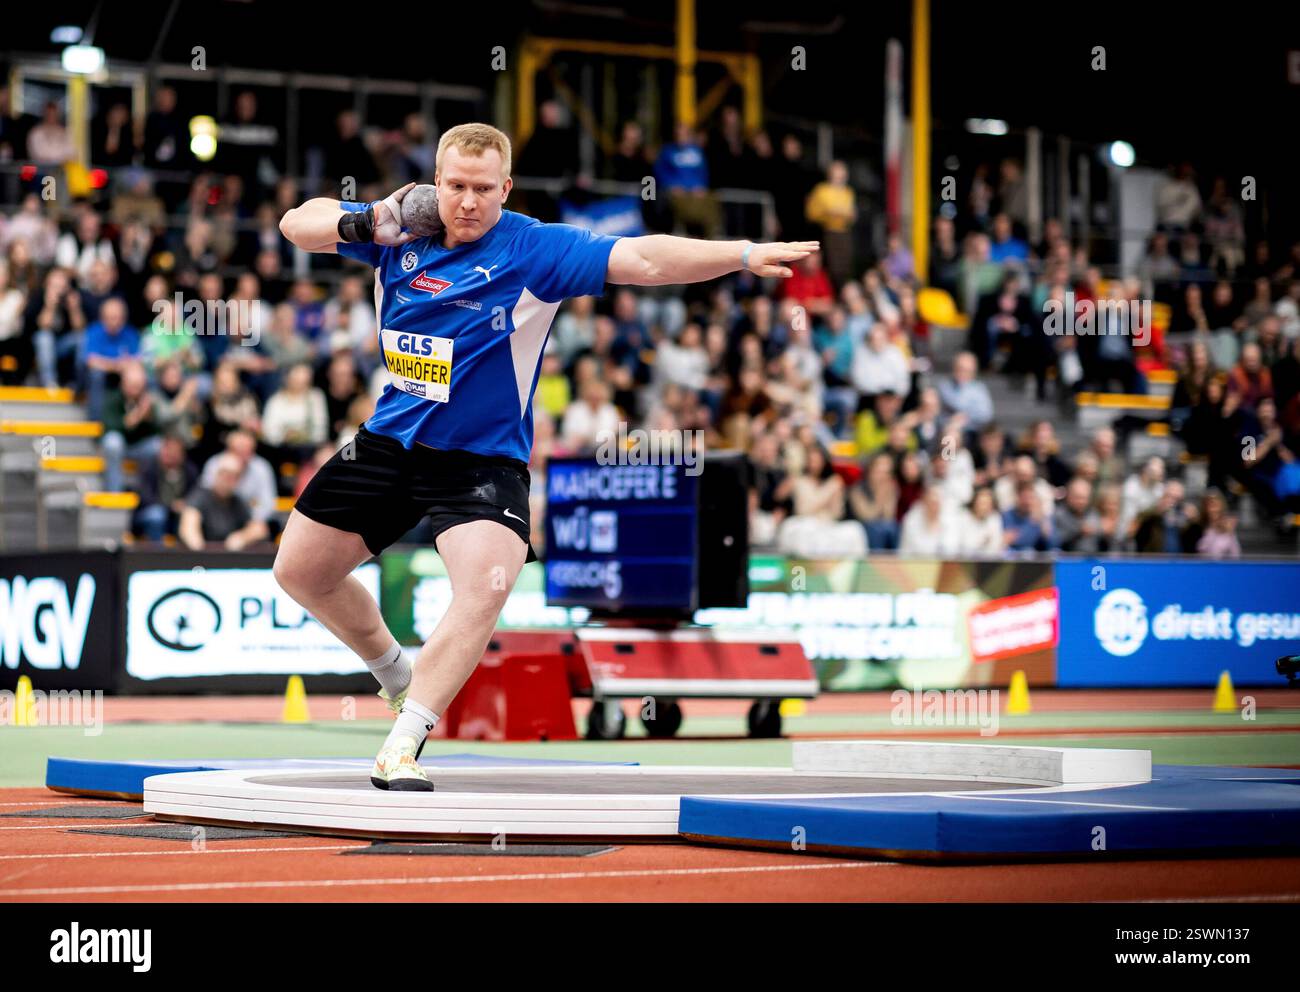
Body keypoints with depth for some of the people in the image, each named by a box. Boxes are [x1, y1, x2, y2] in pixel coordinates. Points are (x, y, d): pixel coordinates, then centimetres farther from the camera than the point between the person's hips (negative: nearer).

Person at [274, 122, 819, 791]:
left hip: (481, 460, -5)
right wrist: (360, 224, -15)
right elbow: (297, 223, 6)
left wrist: (743, 255, -38)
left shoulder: (535, 249, -15)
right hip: (387, 443, 5)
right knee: (300, 571, 14)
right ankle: (396, 672, 39)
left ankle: (401, 747, -24)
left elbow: (641, 259, -26)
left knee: (486, 586, -28)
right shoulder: (400, 232, -2)